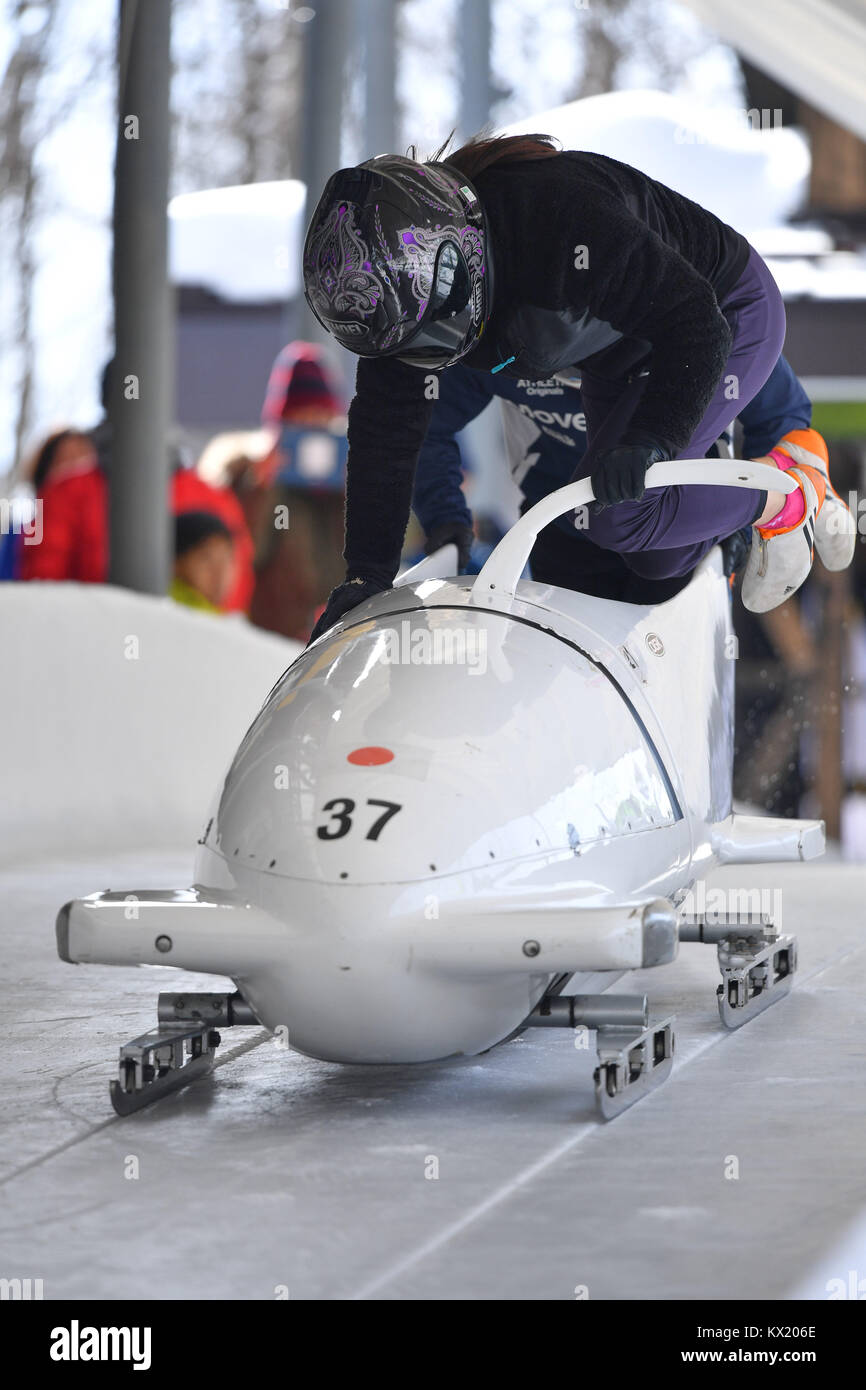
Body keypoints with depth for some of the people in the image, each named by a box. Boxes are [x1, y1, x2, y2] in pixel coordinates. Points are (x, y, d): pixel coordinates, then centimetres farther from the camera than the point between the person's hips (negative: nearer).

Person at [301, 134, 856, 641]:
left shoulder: (562, 215, -41)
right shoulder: (402, 282, -20)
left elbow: (698, 329, -38)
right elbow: (385, 429, -13)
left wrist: (651, 440, -50)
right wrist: (367, 574, -19)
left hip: (727, 316, -7)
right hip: (621, 351, 8)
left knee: (612, 514, -22)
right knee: (656, 561, 9)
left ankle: (789, 499, 0)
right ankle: (793, 464, 31)